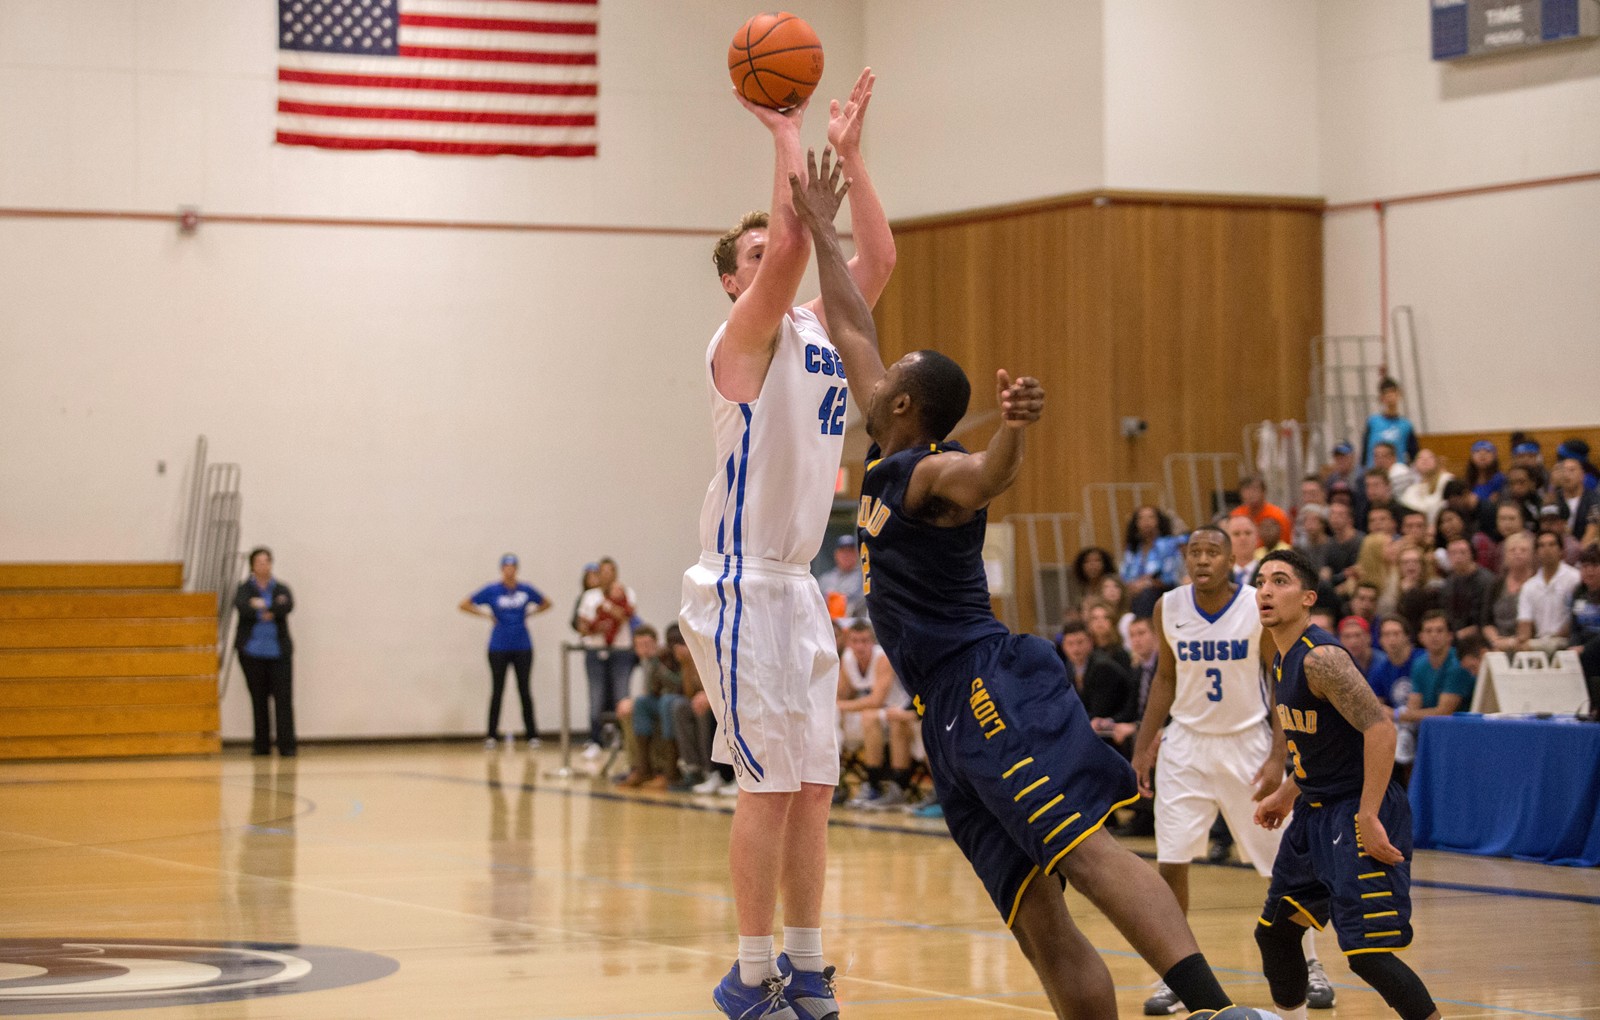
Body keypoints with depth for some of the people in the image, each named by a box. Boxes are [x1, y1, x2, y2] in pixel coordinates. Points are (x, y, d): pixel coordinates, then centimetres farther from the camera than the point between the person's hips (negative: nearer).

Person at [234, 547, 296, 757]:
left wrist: (261, 606, -14)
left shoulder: (281, 589, 8)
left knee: (283, 698, -7)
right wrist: (273, 607, -15)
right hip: (252, 652, 0)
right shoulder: (245, 589, 4)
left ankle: (287, 745, -9)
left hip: (279, 652, 0)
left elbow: (288, 606, -13)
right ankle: (261, 745, 11)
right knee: (259, 699, 5)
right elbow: (241, 606, -18)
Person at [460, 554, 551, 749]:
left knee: (524, 690, 4)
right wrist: (486, 615, -4)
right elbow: (465, 605, 1)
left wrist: (529, 613, 4)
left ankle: (532, 735, 9)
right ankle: (492, 735, 7)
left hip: (522, 647, 1)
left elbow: (545, 603, 19)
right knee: (497, 691, 2)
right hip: (499, 647, -1)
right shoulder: (491, 591, -3)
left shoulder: (526, 590, 2)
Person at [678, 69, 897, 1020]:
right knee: (771, 785, -6)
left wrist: (849, 150, 7)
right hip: (744, 587, -8)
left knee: (815, 785, 8)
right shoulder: (748, 335, -9)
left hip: (799, 585, 8)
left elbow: (877, 255, 10)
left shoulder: (820, 325, 14)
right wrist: (787, 136, -16)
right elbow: (792, 242, -24)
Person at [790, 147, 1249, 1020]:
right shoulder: (886, 461, 19)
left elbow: (990, 475, -32)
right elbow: (854, 332, 28)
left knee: (1082, 846, -26)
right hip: (952, 718, 9)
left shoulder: (938, 473, -6)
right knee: (1038, 923, 0)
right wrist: (818, 228, 33)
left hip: (992, 690, -9)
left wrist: (1013, 428, -54)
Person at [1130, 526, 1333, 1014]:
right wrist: (1143, 747, 5)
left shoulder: (1261, 607, -12)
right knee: (1171, 862, -7)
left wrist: (1277, 757, -14)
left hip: (1247, 742, -2)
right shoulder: (1168, 609, -4)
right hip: (1187, 742, 2)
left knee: (1284, 862, 4)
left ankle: (1307, 964, 24)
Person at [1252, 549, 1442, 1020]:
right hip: (1316, 813, 10)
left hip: (1358, 813, -10)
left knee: (1367, 953, -17)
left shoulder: (1320, 658, -20)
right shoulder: (1281, 662, 10)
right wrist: (1286, 795, 22)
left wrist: (1367, 818, -28)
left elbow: (1380, 728, -27)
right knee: (1274, 930, 18)